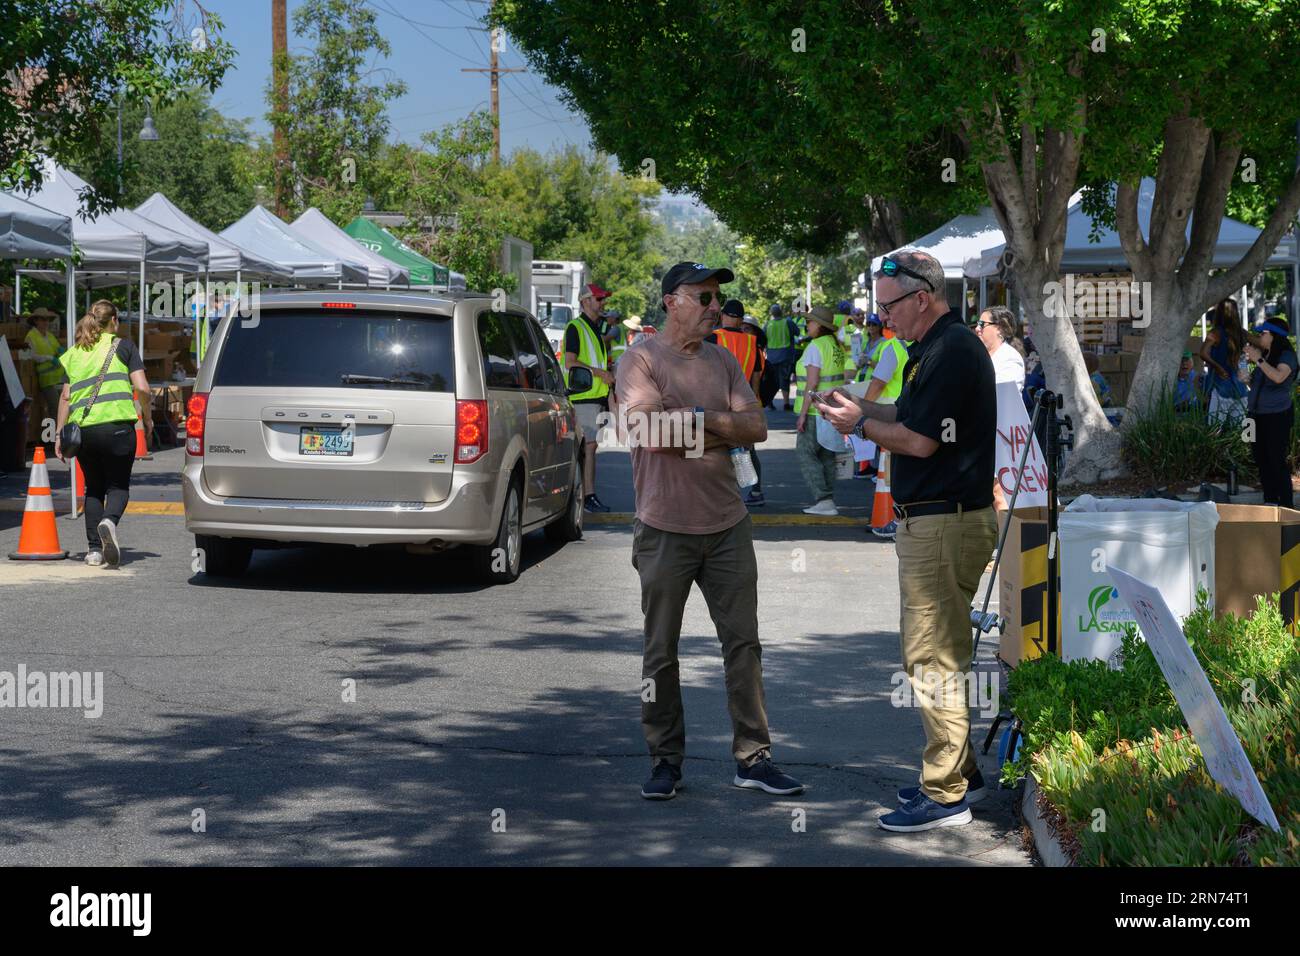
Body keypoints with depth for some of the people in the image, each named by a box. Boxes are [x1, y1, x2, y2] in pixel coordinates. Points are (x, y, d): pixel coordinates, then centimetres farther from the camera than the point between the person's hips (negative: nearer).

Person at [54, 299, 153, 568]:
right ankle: (110, 521, -27)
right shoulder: (124, 347, 6)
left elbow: (66, 396, 9)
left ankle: (94, 549, 10)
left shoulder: (74, 353, 16)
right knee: (118, 485, 5)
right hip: (117, 425, -3)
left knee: (94, 488, 16)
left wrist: (60, 434, 10)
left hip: (82, 428, 3)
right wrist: (148, 418, 11)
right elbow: (142, 388, -3)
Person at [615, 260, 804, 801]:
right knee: (661, 651, 4)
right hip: (665, 528, -4)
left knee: (743, 642, 5)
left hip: (727, 525, 5)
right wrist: (722, 428, -9)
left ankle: (752, 758, 13)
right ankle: (665, 760, 16)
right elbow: (650, 429, -20)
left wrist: (694, 417, -12)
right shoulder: (642, 361, -5)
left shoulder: (723, 362, 11)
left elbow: (756, 426, 0)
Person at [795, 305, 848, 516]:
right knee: (827, 455, 12)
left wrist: (803, 413, -17)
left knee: (805, 452, -4)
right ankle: (827, 502, 13)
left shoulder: (816, 346, -15)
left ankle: (824, 499, -11)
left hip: (817, 410, -9)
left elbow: (812, 382, -19)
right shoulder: (836, 345, 12)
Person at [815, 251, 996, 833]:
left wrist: (861, 424, -6)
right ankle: (960, 772, 26)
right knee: (926, 650, 17)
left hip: (945, 522, -11)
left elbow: (920, 440, -20)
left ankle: (944, 794, -2)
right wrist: (861, 407, 11)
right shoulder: (937, 348, 15)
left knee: (932, 656, -7)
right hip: (929, 520, 11)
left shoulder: (952, 351, -18)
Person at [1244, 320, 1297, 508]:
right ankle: (1269, 501, 19)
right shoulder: (1264, 355, 15)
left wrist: (1258, 360, -25)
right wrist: (1247, 378, 12)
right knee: (1261, 458, 10)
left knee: (1278, 460, -9)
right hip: (1258, 415, 9)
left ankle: (1286, 504, -5)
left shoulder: (1286, 356, -10)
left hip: (1277, 415, -8)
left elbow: (1278, 377, -30)